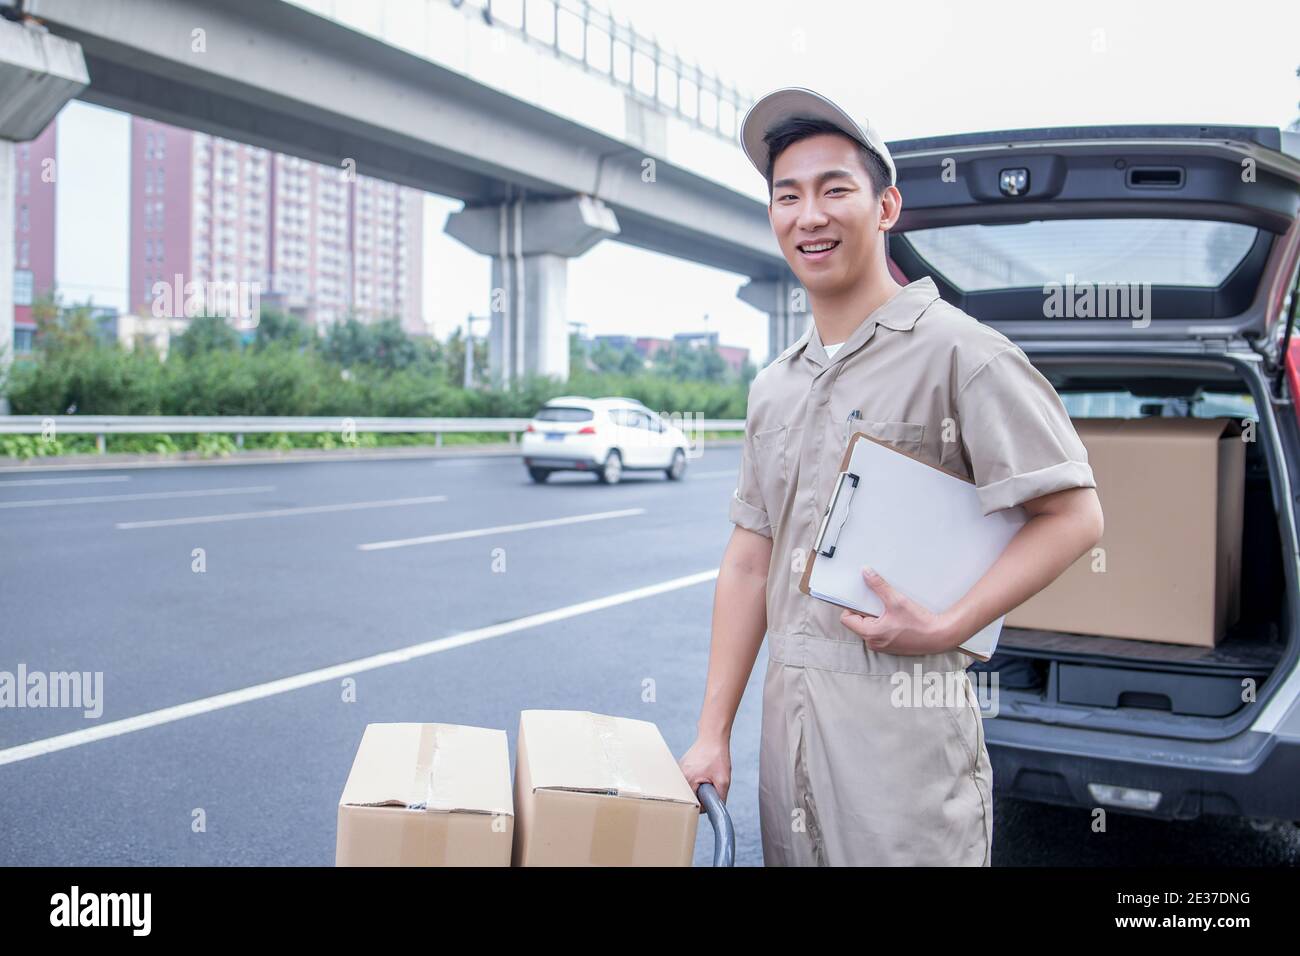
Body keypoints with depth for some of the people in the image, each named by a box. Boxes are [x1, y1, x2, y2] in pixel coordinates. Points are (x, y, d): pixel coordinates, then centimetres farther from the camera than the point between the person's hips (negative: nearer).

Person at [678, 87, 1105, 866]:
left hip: (903, 717, -6)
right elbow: (748, 563, 13)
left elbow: (1075, 515, -10)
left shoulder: (954, 350, -8)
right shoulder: (773, 389, 12)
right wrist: (713, 733, 11)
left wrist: (948, 627, -18)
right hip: (787, 712, 6)